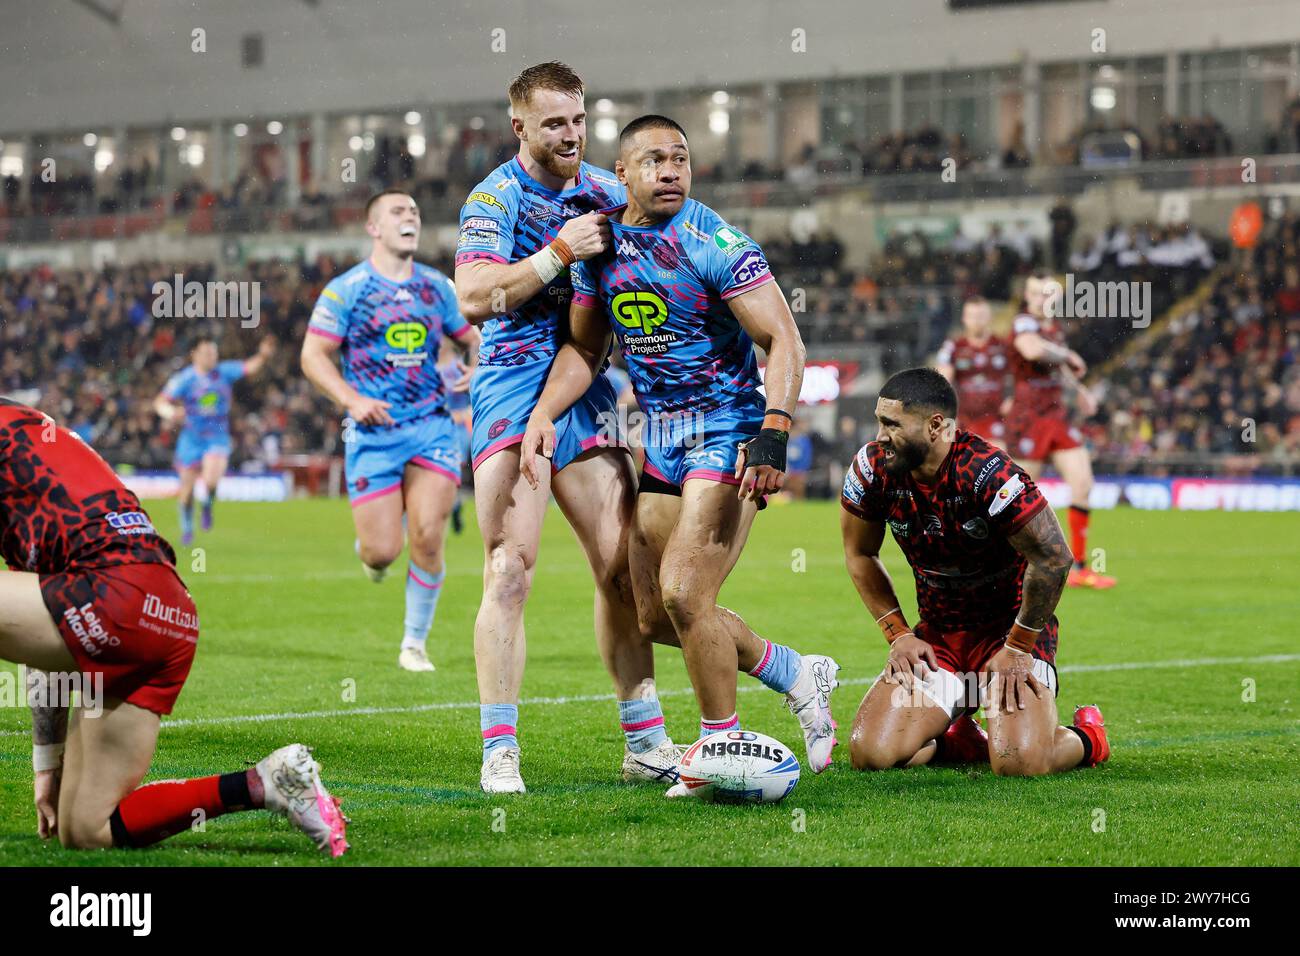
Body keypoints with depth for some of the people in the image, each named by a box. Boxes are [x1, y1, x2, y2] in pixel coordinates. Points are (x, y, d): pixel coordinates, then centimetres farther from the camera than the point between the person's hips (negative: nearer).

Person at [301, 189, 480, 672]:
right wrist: (352, 400, -18)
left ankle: (415, 644, 7)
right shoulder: (345, 289, -2)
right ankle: (368, 549, 33)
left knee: (427, 539, -10)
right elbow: (313, 356, -4)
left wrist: (475, 366, -3)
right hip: (373, 431, -3)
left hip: (433, 427, 3)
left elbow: (470, 336, 20)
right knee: (383, 552, -7)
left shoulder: (437, 286, 10)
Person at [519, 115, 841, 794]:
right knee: (656, 617, 7)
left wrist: (773, 434, -28)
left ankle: (721, 745, 2)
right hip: (660, 437, 7)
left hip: (726, 432, -7)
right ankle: (797, 674, 25)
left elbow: (783, 340, -17)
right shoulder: (600, 245, 4)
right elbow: (583, 348, 15)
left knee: (684, 594, -17)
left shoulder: (714, 245, -16)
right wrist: (543, 414, 0)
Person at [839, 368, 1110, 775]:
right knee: (871, 753, -16)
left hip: (1011, 626, -5)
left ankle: (1086, 735, 11)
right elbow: (860, 554, 8)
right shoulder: (873, 468, -10)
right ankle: (956, 739, 17)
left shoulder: (988, 474, -27)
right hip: (936, 634, 5)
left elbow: (1053, 558, -22)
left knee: (1019, 763, -25)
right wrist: (899, 634, 1)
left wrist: (1018, 648, -15)